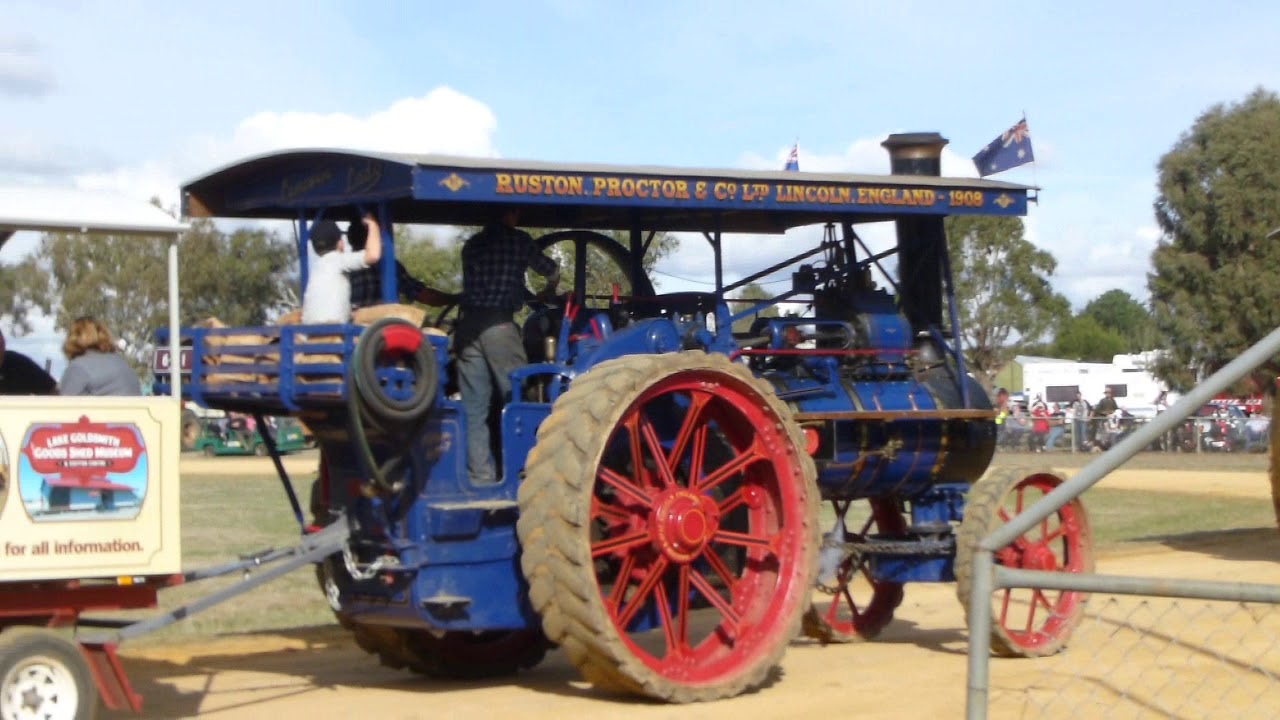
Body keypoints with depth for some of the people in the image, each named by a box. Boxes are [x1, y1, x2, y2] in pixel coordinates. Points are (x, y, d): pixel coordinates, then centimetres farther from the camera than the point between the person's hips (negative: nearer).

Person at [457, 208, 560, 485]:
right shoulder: (518, 240, 4)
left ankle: (479, 476, 5)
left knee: (473, 409, 5)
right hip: (499, 325, -5)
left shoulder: (471, 245, 17)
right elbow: (551, 270, 19)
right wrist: (549, 291, 43)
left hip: (468, 325, 5)